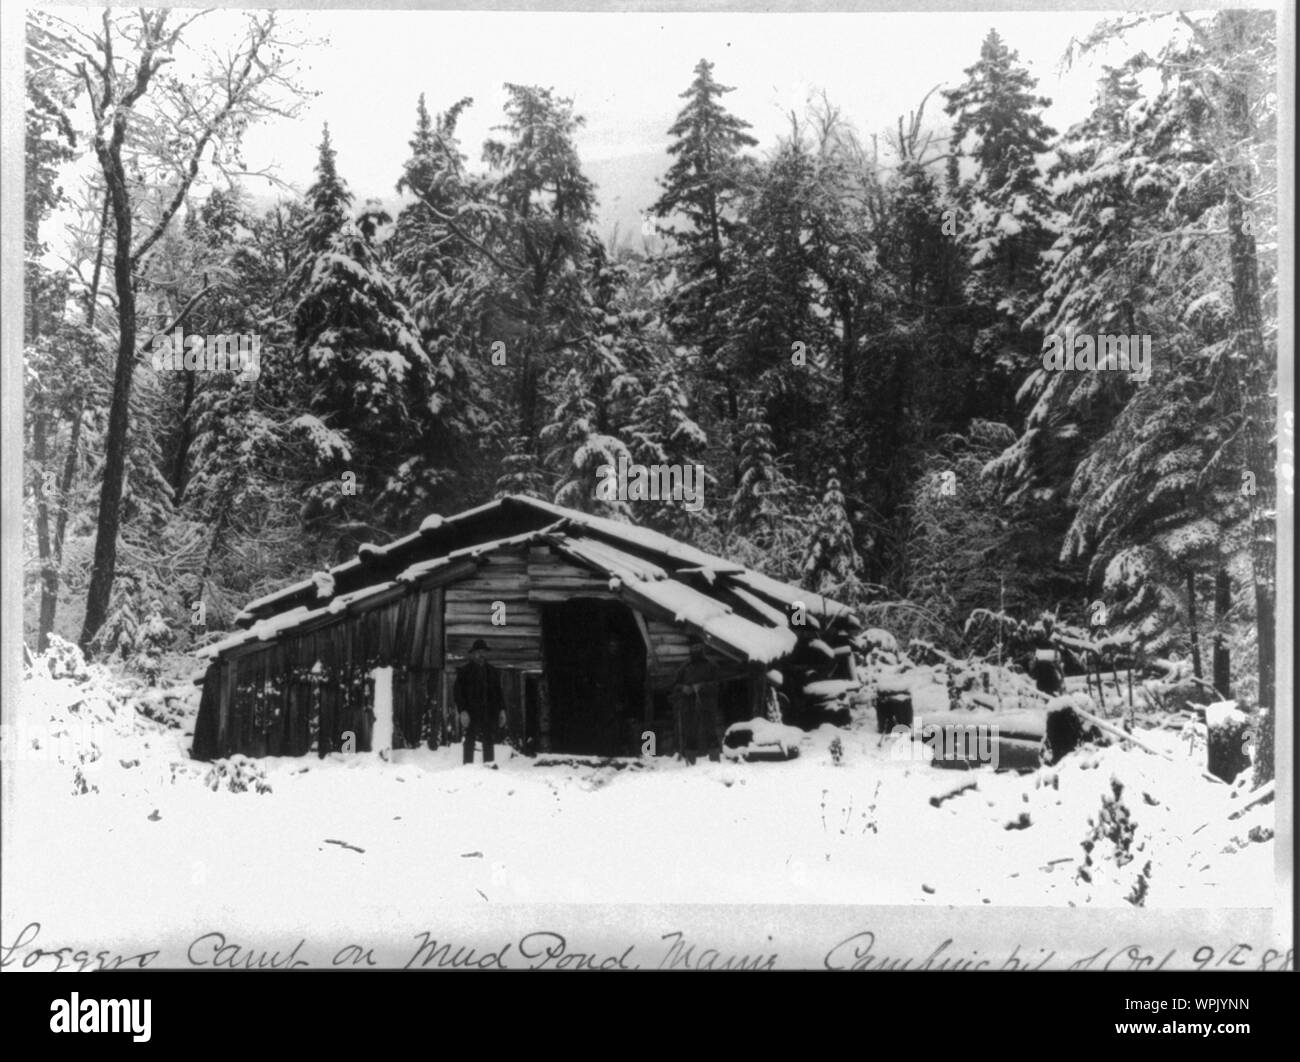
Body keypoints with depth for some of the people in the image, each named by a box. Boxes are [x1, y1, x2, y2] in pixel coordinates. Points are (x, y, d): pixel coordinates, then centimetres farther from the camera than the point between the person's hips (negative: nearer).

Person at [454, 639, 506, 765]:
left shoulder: (491, 671, 16)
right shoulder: (464, 670, 2)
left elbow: (498, 692, 19)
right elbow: (457, 692, -3)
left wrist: (502, 710, 8)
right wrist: (463, 711, -12)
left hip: (490, 712, 4)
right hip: (471, 712, -4)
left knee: (489, 741, 3)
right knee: (470, 740, -4)